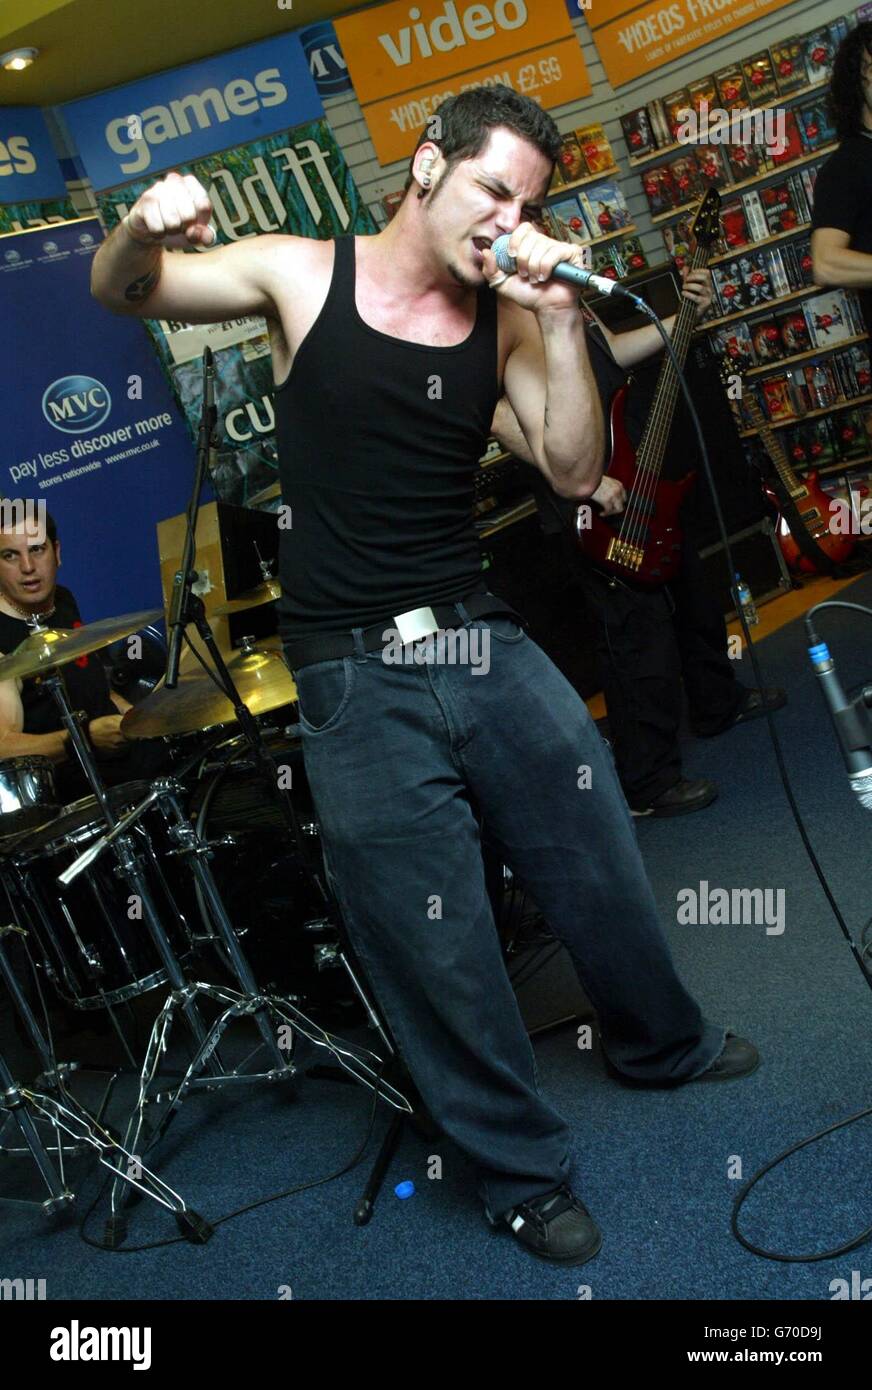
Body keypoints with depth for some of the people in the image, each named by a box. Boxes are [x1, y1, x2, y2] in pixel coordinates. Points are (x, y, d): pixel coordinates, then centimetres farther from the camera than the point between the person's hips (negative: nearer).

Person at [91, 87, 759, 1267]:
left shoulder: (505, 316, 5)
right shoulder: (302, 275, -1)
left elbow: (576, 475, -2)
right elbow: (120, 291, -1)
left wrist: (559, 317, -12)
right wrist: (144, 228, -25)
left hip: (486, 646, 4)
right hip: (357, 681, -3)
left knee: (604, 865, 16)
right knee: (442, 953, 5)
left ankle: (663, 1045, 47)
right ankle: (522, 1170, 28)